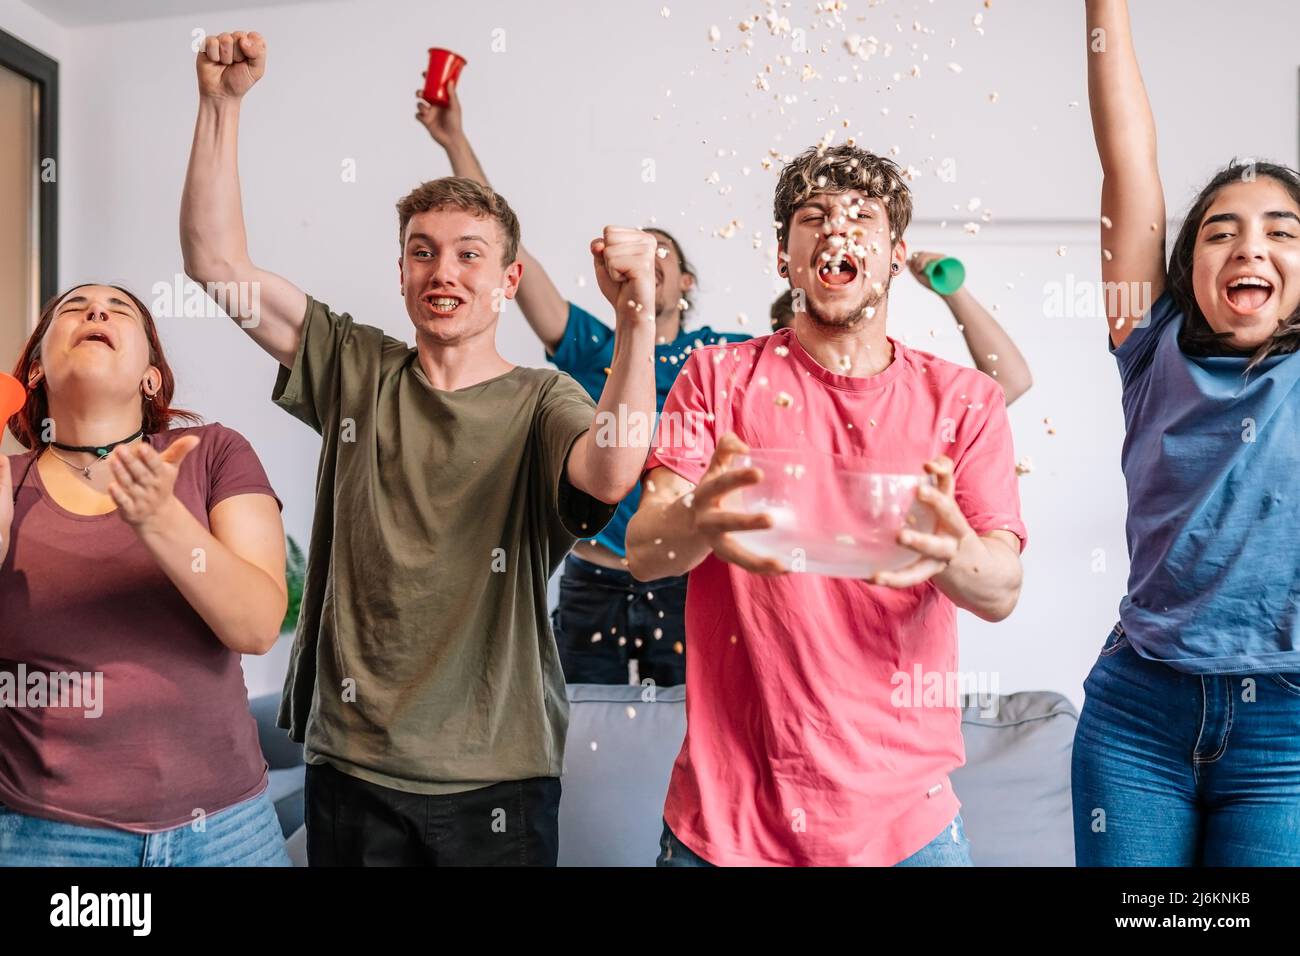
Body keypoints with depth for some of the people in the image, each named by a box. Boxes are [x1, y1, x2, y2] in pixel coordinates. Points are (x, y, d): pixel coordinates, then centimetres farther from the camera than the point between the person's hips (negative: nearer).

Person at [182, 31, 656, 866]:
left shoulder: (541, 401, -6)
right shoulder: (356, 370, 4)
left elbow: (610, 474, -28)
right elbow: (215, 259, 0)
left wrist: (638, 317, -38)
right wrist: (223, 102, -6)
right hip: (349, 759, 3)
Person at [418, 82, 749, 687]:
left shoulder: (721, 354, 6)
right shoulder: (591, 347, 4)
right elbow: (503, 246, -2)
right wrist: (455, 141, -6)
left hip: (684, 590, 0)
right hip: (592, 590, 0)